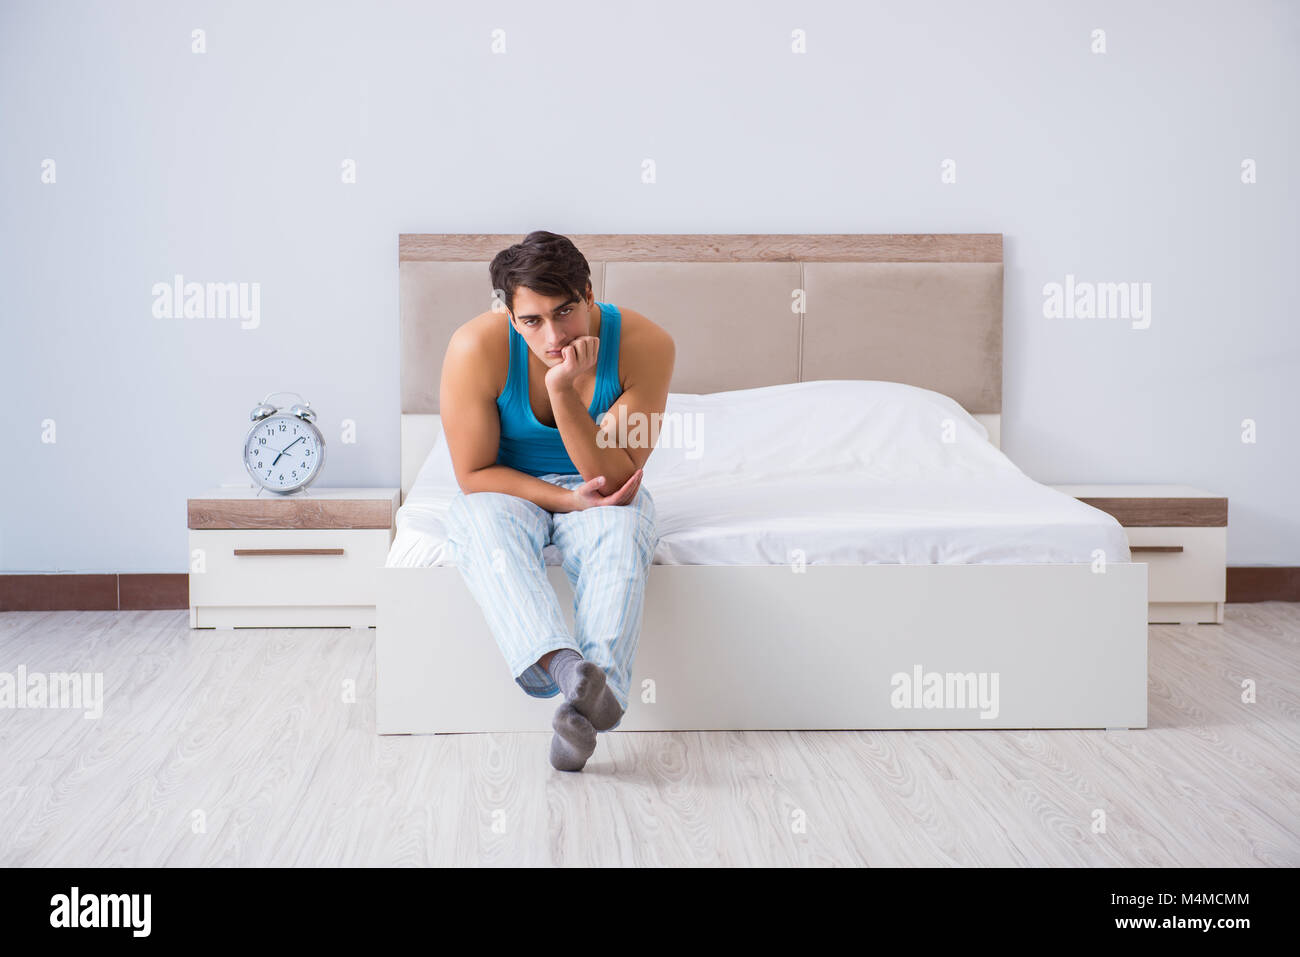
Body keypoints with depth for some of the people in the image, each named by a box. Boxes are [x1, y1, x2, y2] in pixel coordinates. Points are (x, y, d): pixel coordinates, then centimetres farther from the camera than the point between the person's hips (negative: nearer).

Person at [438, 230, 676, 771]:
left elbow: (615, 478, -18)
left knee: (621, 533, -35)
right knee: (481, 525, -36)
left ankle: (596, 685, -54)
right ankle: (566, 666, -58)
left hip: (599, 491, 1)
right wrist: (570, 499, -23)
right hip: (506, 489, 0)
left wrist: (564, 392, -31)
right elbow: (474, 473, -13)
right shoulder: (476, 347, -21)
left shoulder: (644, 345, -20)